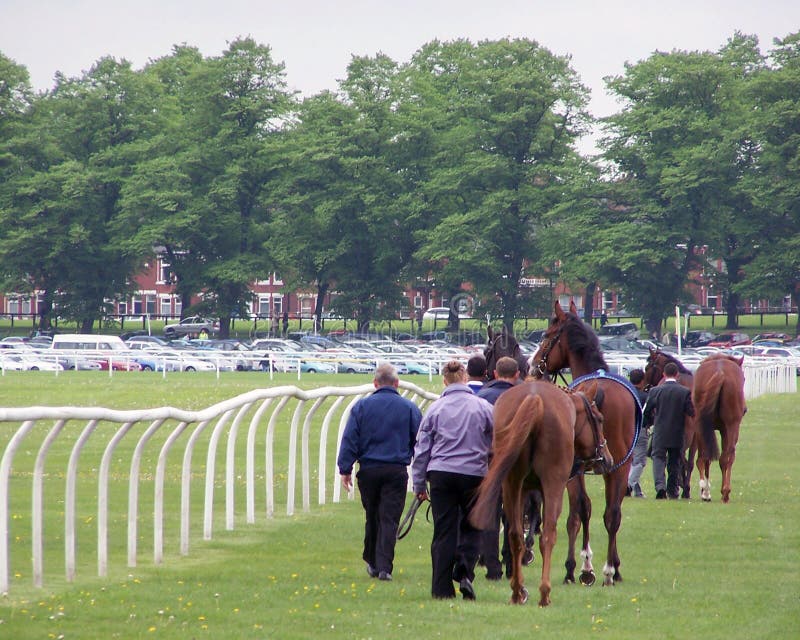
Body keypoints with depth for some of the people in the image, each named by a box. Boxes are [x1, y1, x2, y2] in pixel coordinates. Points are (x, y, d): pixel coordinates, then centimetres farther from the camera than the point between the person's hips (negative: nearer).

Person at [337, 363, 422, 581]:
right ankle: (384, 567, -12)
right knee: (390, 520, -2)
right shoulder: (409, 408, 1)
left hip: (368, 470, 1)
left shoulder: (362, 406, 0)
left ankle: (372, 562, 26)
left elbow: (349, 440, -3)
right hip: (397, 471, -1)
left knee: (372, 517, 16)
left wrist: (345, 469, 0)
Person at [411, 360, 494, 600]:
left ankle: (442, 588, 3)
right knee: (472, 527, 13)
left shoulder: (435, 409, 1)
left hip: (441, 474, 1)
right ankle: (465, 570, -11)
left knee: (443, 532, 5)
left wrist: (419, 484, 12)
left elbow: (422, 448, 5)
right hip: (474, 474, -1)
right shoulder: (483, 407, -1)